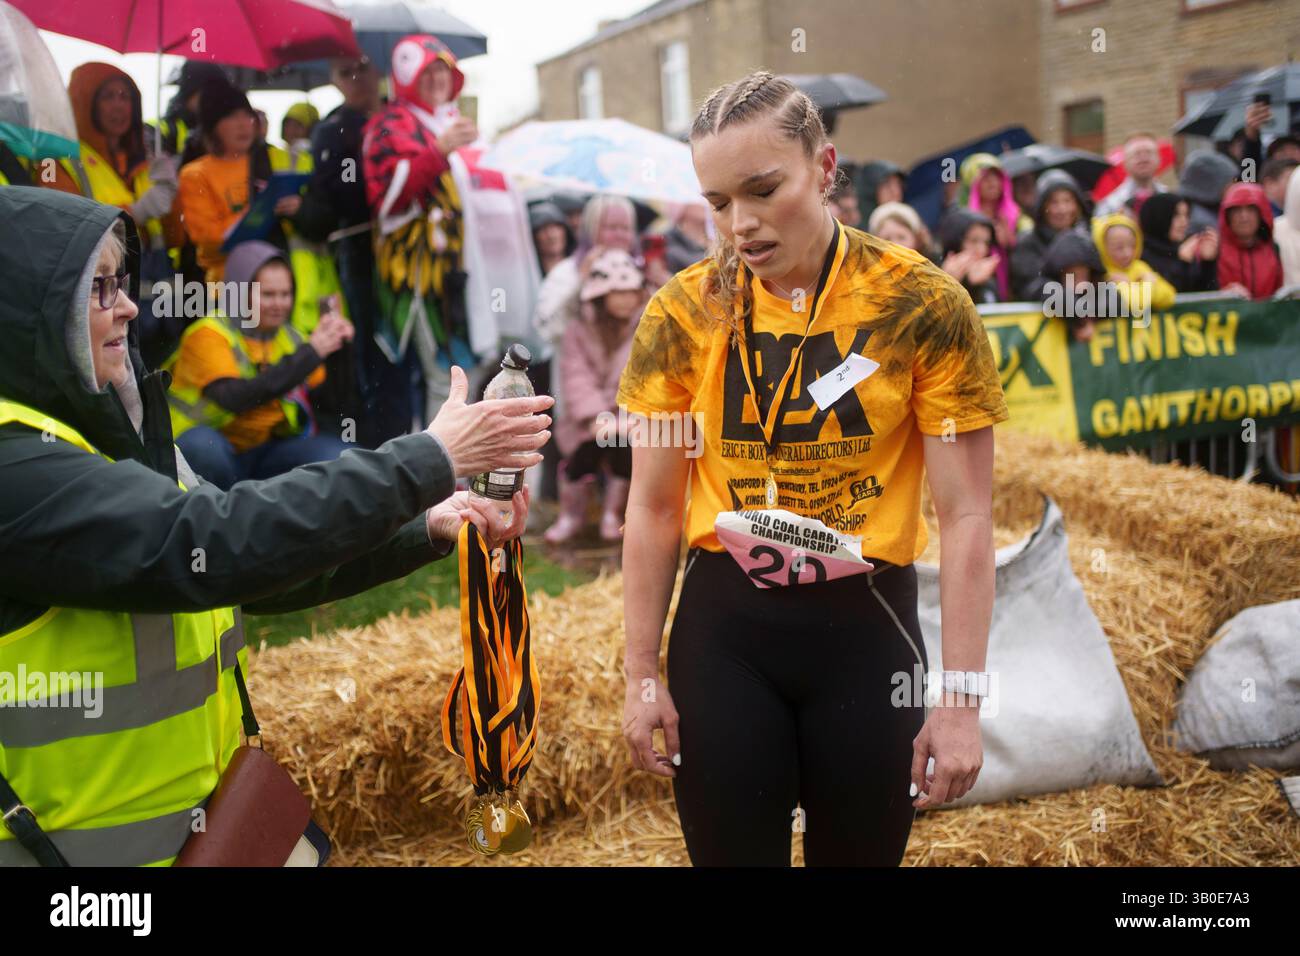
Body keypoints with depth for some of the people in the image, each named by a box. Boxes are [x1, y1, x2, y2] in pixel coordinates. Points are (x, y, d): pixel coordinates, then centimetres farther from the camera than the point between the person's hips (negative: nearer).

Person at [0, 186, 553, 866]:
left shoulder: (104, 435, 8)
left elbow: (254, 566, 7)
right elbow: (213, 544, -30)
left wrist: (425, 531, -5)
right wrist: (431, 460, -24)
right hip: (85, 843, -8)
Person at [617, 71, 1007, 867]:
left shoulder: (923, 305, -10)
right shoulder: (684, 314, -5)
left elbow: (967, 515, -8)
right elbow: (653, 509, 2)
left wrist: (962, 698, -10)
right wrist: (642, 675, 2)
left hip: (866, 624, -1)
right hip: (722, 627, 1)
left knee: (861, 852, 15)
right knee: (730, 854, 12)